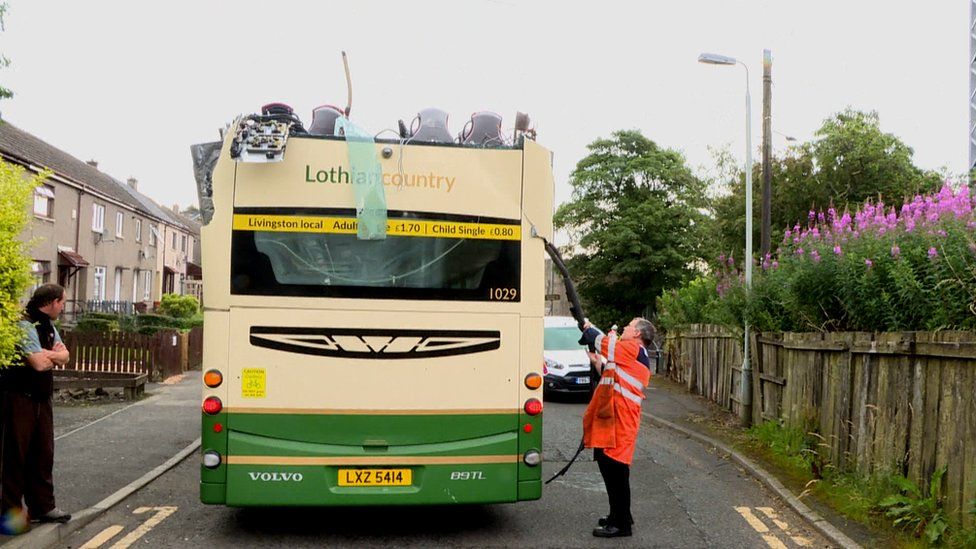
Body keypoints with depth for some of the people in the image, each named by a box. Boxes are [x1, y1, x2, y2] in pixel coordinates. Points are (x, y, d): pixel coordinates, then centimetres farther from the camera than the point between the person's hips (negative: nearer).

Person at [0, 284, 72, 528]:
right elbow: (40, 364, -24)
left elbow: (64, 356, 7)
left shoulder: (48, 326, 13)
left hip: (41, 399, 9)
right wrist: (54, 354, -3)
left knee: (43, 453, 12)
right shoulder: (25, 325, -18)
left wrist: (47, 354, -13)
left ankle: (42, 506, 21)